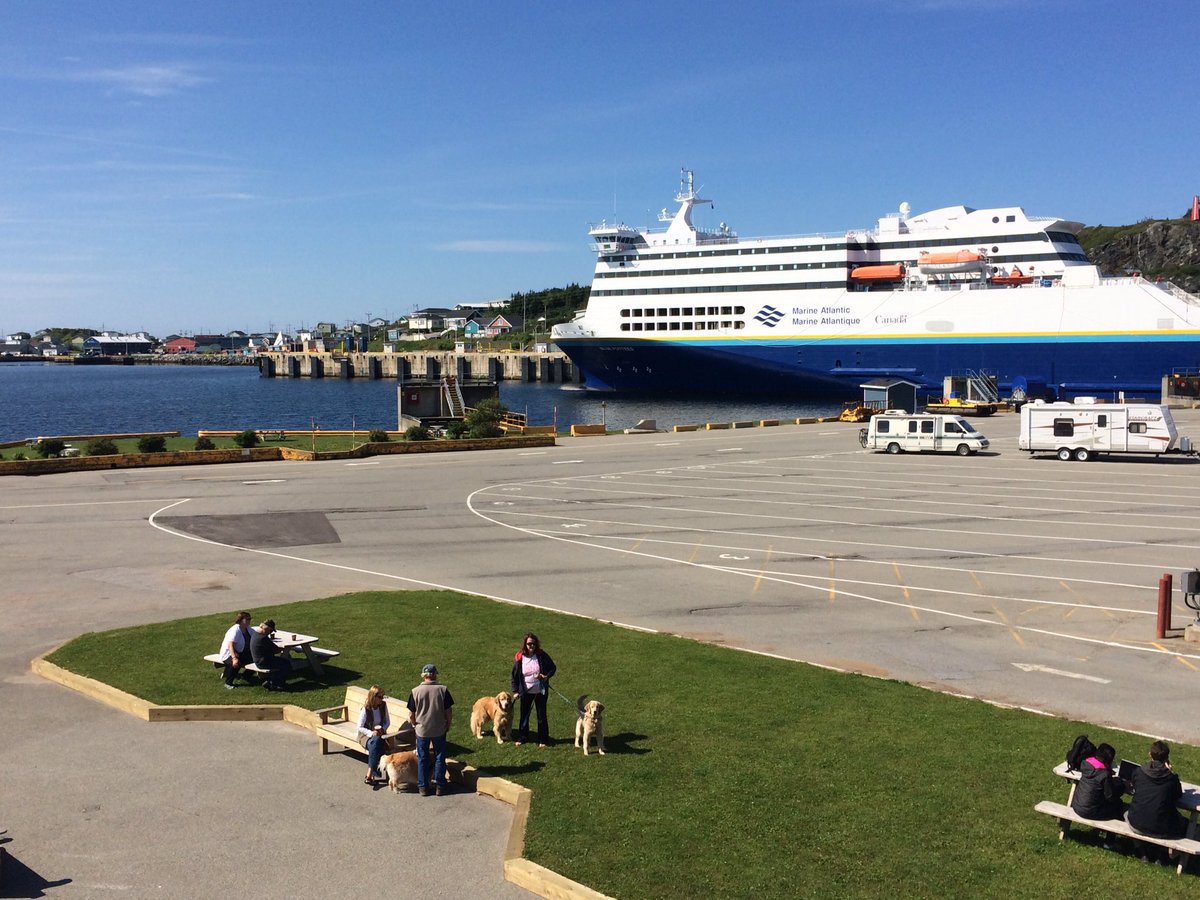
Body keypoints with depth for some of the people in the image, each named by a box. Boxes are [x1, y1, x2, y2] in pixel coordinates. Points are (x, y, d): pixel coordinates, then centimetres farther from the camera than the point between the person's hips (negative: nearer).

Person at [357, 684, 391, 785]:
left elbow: (387, 722, 8)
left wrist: (383, 729, -13)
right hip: (366, 735, -3)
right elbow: (360, 727, -10)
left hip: (379, 733, 3)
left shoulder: (383, 706, -2)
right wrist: (371, 733, -24)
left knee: (377, 743, -33)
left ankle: (370, 774, -31)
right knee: (375, 743, -36)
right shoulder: (366, 709, -14)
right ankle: (374, 772, -30)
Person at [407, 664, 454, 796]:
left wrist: (415, 725, 12)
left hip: (422, 731, 0)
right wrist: (448, 725, 8)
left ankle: (423, 787, 20)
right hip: (439, 730, 0)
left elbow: (411, 715, -7)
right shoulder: (443, 690, -12)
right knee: (439, 758, 13)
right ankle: (440, 786, 20)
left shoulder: (416, 691, -11)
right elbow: (449, 711, -8)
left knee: (422, 759, 14)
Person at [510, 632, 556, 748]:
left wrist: (547, 676, -20)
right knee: (524, 715, 10)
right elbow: (515, 675, -1)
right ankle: (522, 737, 24)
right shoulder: (519, 658, -7)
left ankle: (542, 740, 18)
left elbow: (553, 668, -1)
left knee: (541, 715, 7)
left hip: (540, 691, -1)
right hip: (526, 691, 1)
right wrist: (515, 691, -5)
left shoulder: (542, 655, -10)